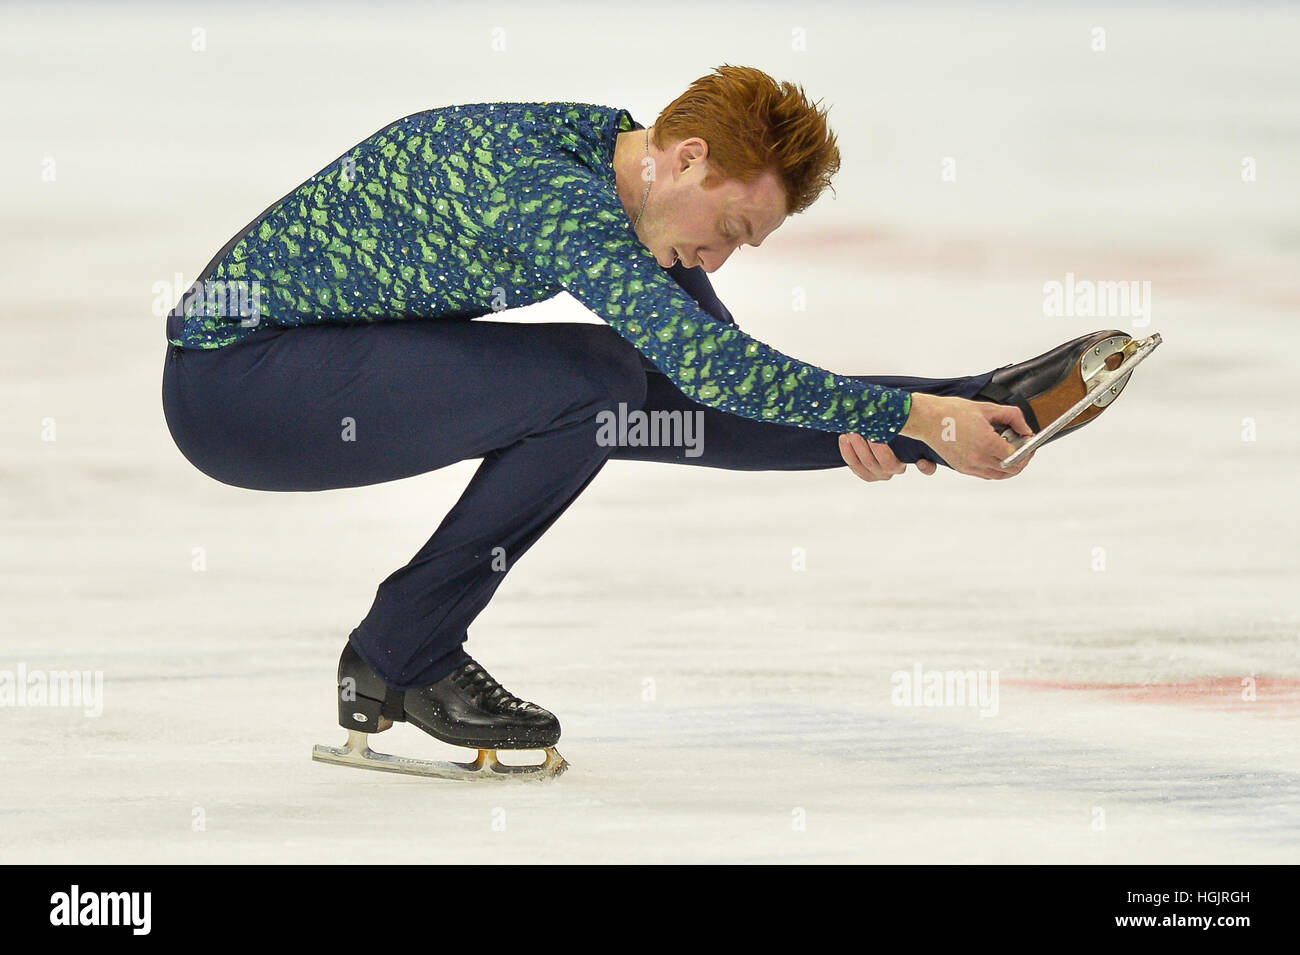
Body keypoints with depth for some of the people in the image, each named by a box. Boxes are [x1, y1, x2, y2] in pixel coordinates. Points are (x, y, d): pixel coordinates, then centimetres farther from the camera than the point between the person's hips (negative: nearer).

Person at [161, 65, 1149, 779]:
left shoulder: (610, 165, 3)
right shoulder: (544, 181, -27)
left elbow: (724, 366, 13)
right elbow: (706, 359, -34)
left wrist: (848, 428, -5)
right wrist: (911, 416, -30)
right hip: (233, 378, -9)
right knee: (595, 378, -22)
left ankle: (991, 400, 4)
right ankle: (404, 658, -13)